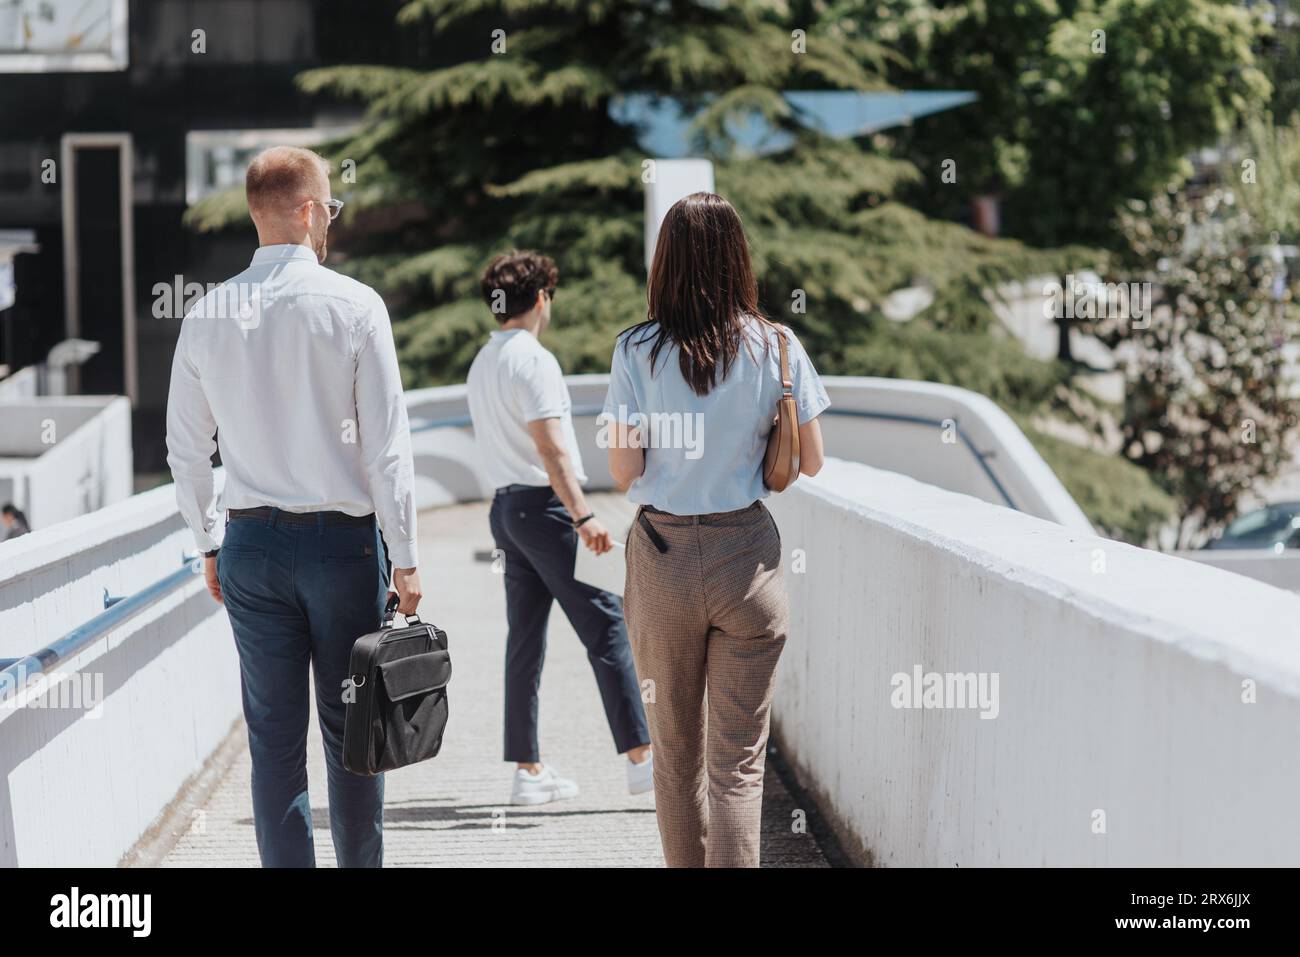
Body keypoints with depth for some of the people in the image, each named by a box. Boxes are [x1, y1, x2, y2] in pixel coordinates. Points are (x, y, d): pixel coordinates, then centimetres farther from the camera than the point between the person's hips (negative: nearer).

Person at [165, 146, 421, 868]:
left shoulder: (208, 316, 3)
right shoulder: (355, 306, -7)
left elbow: (185, 449, 8)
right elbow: (387, 444, -9)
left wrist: (209, 546, 19)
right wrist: (405, 557, -6)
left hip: (250, 541, 3)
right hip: (344, 538, -3)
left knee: (274, 736, 5)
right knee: (350, 731, 7)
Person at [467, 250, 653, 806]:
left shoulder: (481, 364, 16)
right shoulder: (532, 359, -12)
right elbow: (550, 447, -20)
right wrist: (583, 515, -24)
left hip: (505, 505, 9)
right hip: (544, 504, -9)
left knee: (525, 639, 9)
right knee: (605, 626, -6)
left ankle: (527, 770, 9)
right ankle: (640, 757, -8)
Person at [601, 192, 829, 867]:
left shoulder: (637, 352, -8)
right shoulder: (776, 347, -5)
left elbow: (624, 470, -6)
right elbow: (811, 461, 1)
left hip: (662, 557, 0)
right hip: (747, 557, 0)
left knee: (676, 754, 15)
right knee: (738, 761, 2)